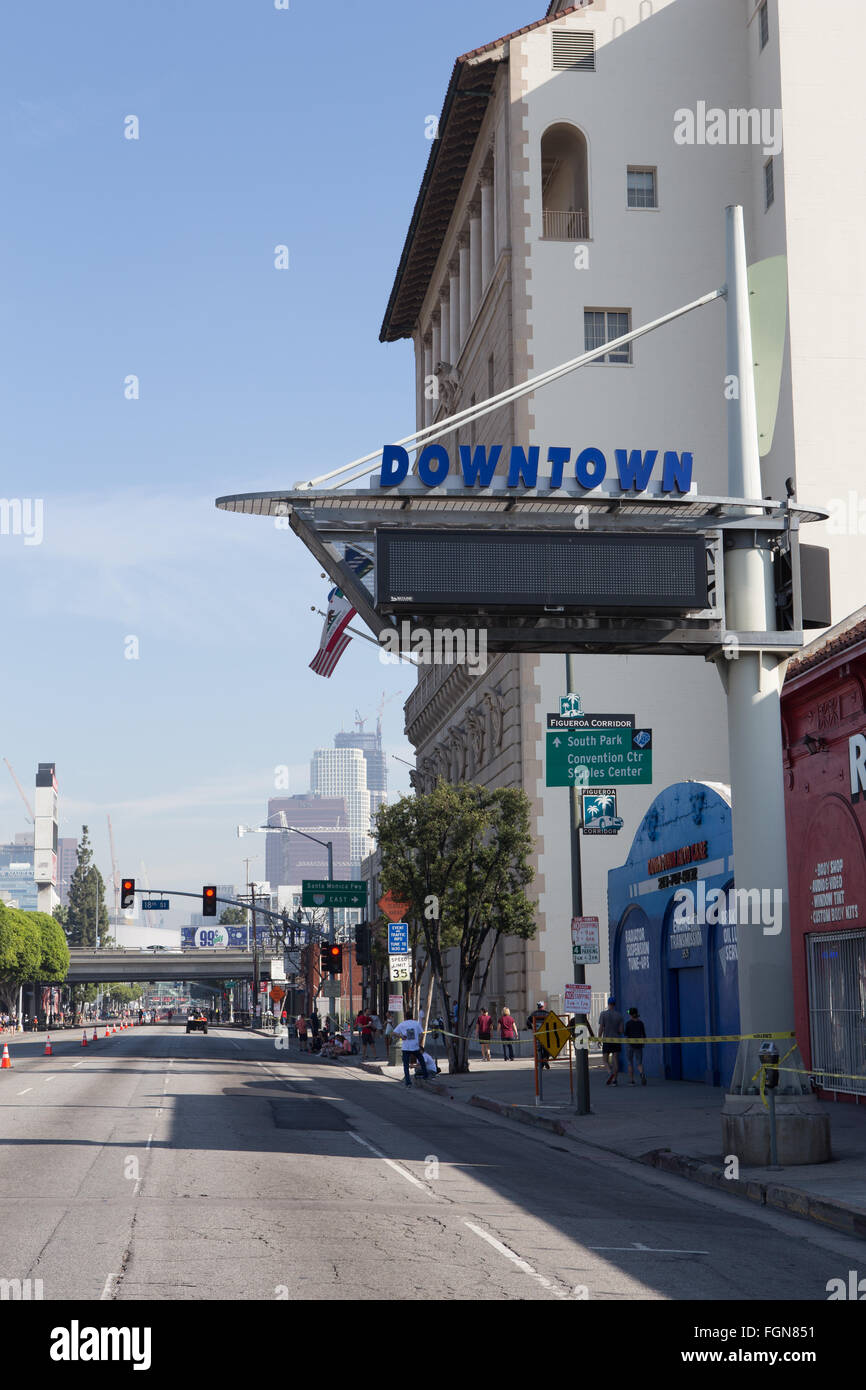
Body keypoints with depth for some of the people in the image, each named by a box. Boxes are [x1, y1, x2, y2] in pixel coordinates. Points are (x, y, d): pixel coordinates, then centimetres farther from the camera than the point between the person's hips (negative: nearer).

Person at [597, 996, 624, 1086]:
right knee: (615, 1061, 6)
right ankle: (614, 1080, 2)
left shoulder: (603, 1014, -6)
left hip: (606, 1040, -2)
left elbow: (601, 1028, -9)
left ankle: (610, 1073, -20)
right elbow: (621, 1030, -1)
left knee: (605, 1060, 6)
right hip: (616, 1040, 2)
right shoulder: (619, 1015, 0)